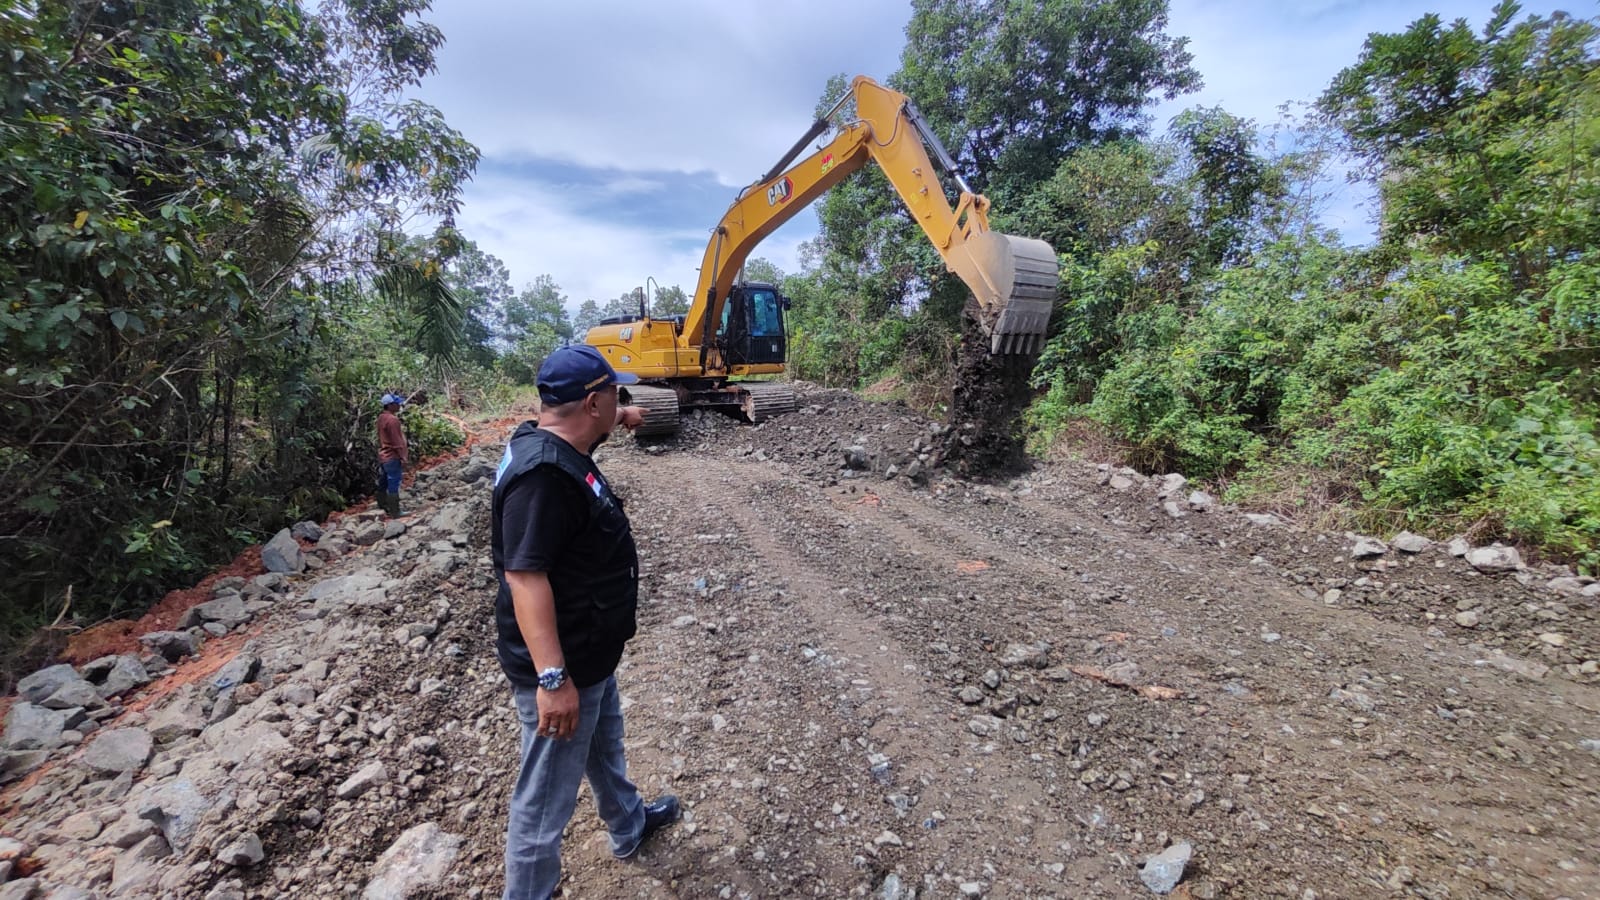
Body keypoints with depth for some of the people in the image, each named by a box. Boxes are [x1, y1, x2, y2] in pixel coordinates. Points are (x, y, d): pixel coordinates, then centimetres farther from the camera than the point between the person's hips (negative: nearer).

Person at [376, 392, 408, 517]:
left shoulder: (382, 417, 11)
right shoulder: (392, 419, -19)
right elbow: (397, 441, -20)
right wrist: (403, 457, -15)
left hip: (384, 456, 10)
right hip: (392, 457, -10)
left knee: (384, 483, 17)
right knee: (393, 485, -5)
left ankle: (382, 507, 27)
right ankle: (394, 512, -1)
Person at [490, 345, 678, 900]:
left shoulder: (556, 444, 1)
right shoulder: (541, 472, -29)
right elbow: (525, 577, -33)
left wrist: (618, 419, 33)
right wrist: (553, 678, -32)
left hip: (590, 653, 11)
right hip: (560, 666, -11)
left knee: (604, 745, 31)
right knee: (546, 796, 9)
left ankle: (629, 826, 55)